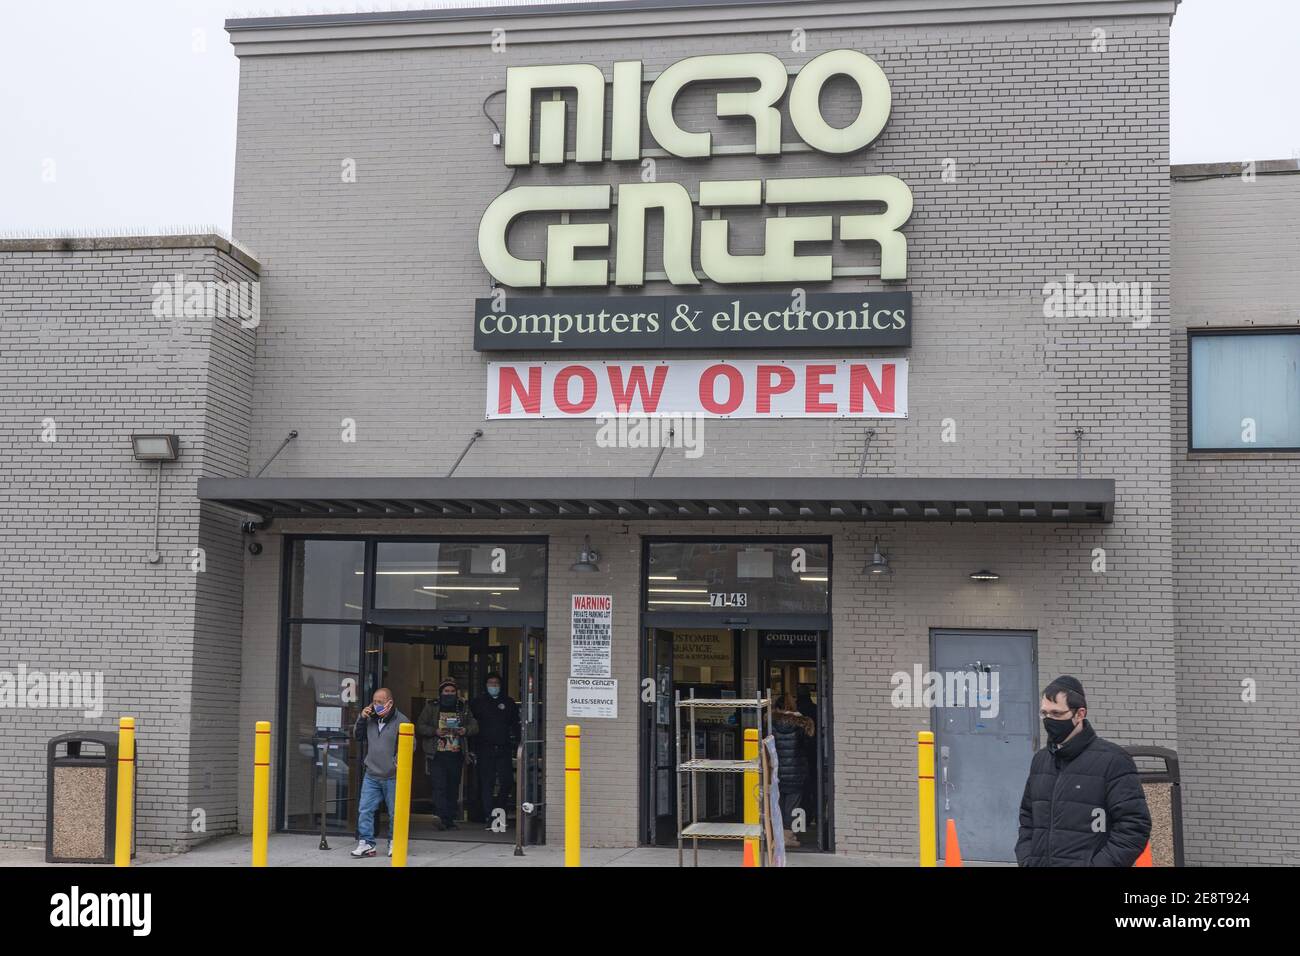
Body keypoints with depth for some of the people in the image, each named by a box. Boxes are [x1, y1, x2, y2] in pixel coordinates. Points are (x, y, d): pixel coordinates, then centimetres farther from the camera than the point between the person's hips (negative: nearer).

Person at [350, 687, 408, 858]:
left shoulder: (400, 720, -9)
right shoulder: (370, 719, 7)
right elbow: (357, 737, 17)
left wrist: (399, 763, -19)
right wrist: (361, 719, 3)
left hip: (392, 777, -4)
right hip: (371, 775, 4)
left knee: (395, 812, 7)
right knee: (365, 810, -1)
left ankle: (394, 843, 22)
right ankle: (366, 843, 5)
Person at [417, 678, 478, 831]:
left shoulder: (463, 708, 14)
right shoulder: (431, 707, 6)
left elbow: (474, 726, 15)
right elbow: (420, 726, 2)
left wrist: (466, 730, -7)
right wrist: (435, 731, -14)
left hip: (456, 755, 3)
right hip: (437, 754, -3)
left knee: (453, 788, 6)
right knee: (439, 785, -15)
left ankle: (450, 819, 13)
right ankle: (440, 815, -24)